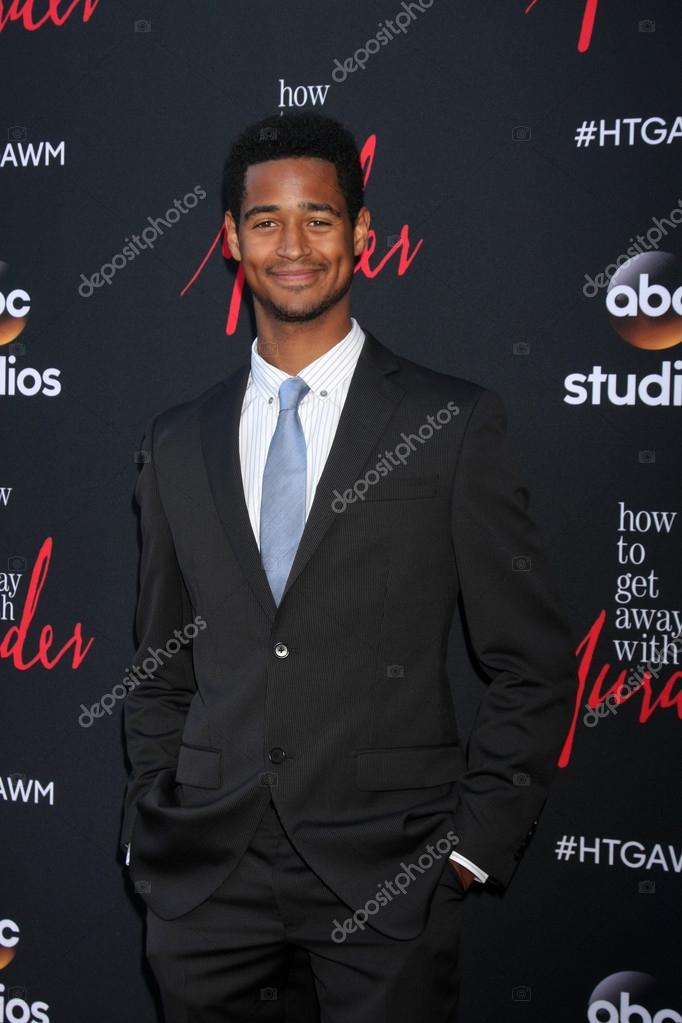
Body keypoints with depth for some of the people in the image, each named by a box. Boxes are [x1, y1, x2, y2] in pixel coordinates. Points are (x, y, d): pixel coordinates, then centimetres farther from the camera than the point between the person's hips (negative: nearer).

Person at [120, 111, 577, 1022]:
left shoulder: (454, 424, -3)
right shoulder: (177, 443, 8)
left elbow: (533, 665, -2)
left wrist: (474, 842, -6)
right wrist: (151, 831, 7)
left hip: (387, 878, -3)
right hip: (205, 879, 3)